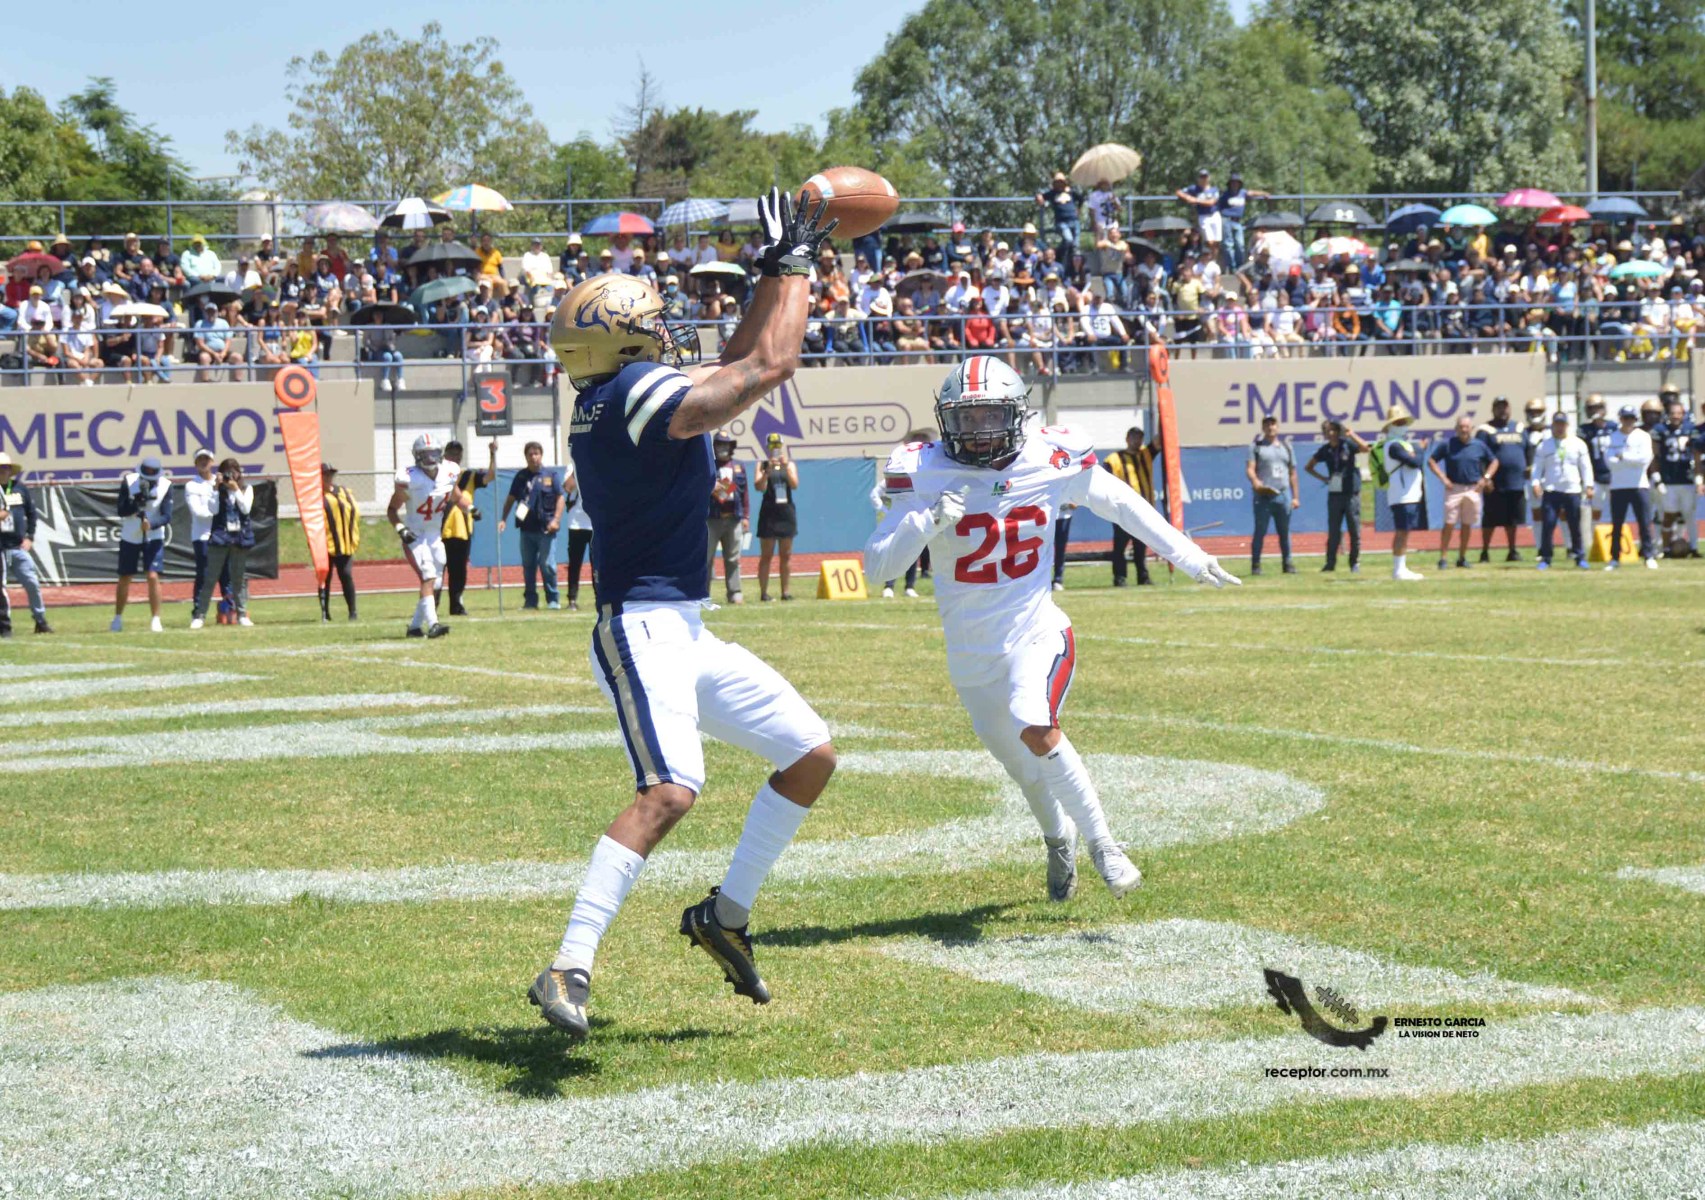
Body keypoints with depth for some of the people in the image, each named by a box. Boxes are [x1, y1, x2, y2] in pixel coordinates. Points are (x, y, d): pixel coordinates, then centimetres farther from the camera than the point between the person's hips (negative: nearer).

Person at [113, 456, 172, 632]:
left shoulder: (165, 486, -14)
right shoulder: (129, 482, -14)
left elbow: (167, 517, -16)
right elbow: (121, 511, -16)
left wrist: (151, 524, -35)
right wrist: (138, 500, -32)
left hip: (153, 537, -1)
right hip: (130, 537, 1)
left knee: (153, 576, -13)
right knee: (125, 578, 8)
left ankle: (155, 619, -5)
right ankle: (118, 618, 23)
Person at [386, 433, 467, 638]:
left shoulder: (448, 474, -2)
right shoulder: (409, 479, -16)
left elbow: (457, 497, 17)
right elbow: (392, 509, -7)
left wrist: (469, 507, -3)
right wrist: (401, 529, -22)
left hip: (435, 537, 6)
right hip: (415, 536, -6)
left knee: (434, 584, 8)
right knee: (428, 578, -20)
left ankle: (415, 626, 20)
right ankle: (432, 625, -29)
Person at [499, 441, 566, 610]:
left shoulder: (550, 476, 1)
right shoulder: (521, 476, 11)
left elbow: (561, 497, 0)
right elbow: (511, 498, 15)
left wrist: (556, 519, -11)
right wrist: (503, 519, 4)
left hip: (546, 528, -4)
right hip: (527, 528, 4)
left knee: (548, 565, -6)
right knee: (528, 566, 8)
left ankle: (553, 600, 2)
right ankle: (530, 600, 15)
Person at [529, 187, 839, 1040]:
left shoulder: (611, 401, 14)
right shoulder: (640, 392, -15)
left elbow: (733, 364, 28)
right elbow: (768, 368, -11)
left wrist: (777, 275, 25)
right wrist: (793, 266, 2)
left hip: (685, 634, 10)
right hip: (642, 627, -10)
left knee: (811, 755, 13)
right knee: (670, 792, -26)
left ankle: (727, 914, 22)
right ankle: (568, 970, -29)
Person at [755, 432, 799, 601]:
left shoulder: (790, 465, 9)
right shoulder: (762, 465, 4)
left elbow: (794, 485, -4)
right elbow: (759, 487, -8)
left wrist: (786, 467, -15)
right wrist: (768, 471, -20)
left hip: (787, 511, 2)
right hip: (769, 511, -2)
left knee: (786, 554, 4)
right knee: (766, 555, -3)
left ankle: (785, 590, 8)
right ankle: (763, 592, -3)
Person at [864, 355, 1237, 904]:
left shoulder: (1051, 462, -9)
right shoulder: (927, 475, -12)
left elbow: (1122, 504, 7)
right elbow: (877, 564, -16)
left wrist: (1188, 556, 13)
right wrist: (929, 521, -33)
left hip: (1037, 632, -2)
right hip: (972, 650, 2)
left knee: (1034, 728, -30)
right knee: (1027, 770, 15)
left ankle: (1102, 842, -16)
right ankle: (1060, 841, 47)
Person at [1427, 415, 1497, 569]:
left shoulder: (1479, 446, 3)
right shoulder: (1447, 444, -2)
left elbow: (1494, 461, 14)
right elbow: (1431, 461, 2)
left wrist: (1486, 478, 1)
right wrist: (1442, 478, -7)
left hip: (1473, 489, 2)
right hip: (1454, 488, -2)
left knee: (1467, 525, 8)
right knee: (1449, 523, -7)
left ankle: (1462, 557, 16)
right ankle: (1443, 558, -5)